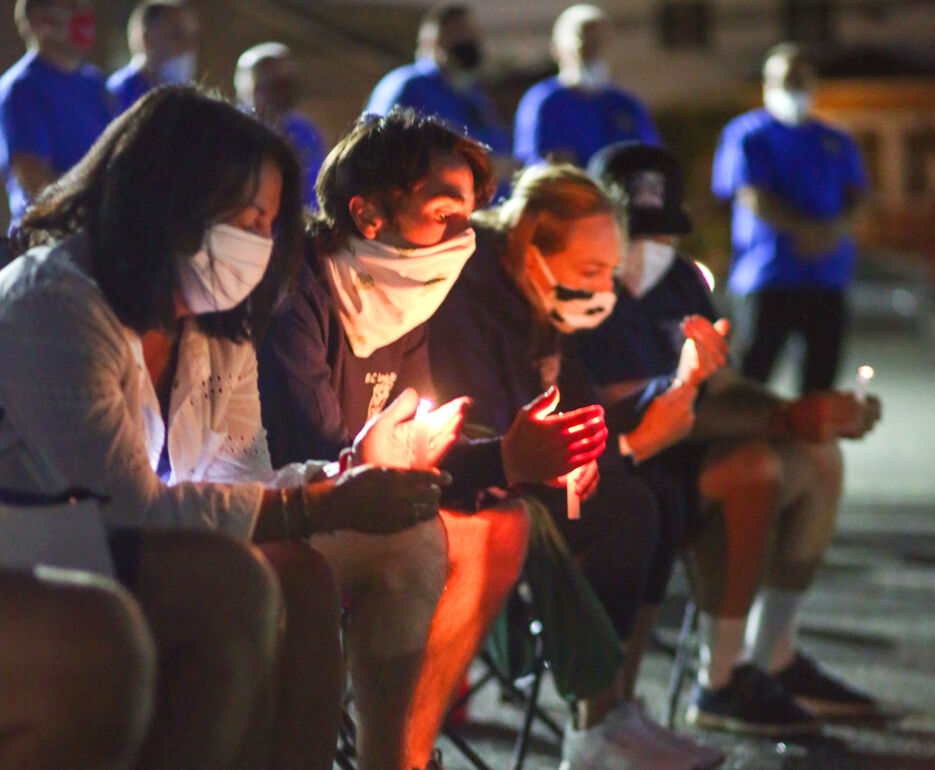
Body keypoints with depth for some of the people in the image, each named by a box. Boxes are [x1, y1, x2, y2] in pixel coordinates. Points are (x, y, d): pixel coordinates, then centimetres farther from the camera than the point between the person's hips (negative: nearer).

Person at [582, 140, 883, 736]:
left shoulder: (679, 280, 11)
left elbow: (722, 390, 12)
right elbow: (642, 417, -26)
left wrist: (809, 415, -7)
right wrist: (788, 419, -27)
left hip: (664, 459, 11)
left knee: (818, 458, 12)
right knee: (754, 467, -29)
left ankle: (773, 660, 15)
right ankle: (720, 684, -21)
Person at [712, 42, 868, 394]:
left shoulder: (837, 142, 19)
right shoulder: (747, 134, 4)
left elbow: (857, 197, 11)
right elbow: (752, 197, -7)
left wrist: (834, 231, -11)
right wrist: (806, 229, -18)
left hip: (828, 279, 5)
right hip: (766, 277, -5)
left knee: (822, 378, 4)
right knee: (750, 375, -8)